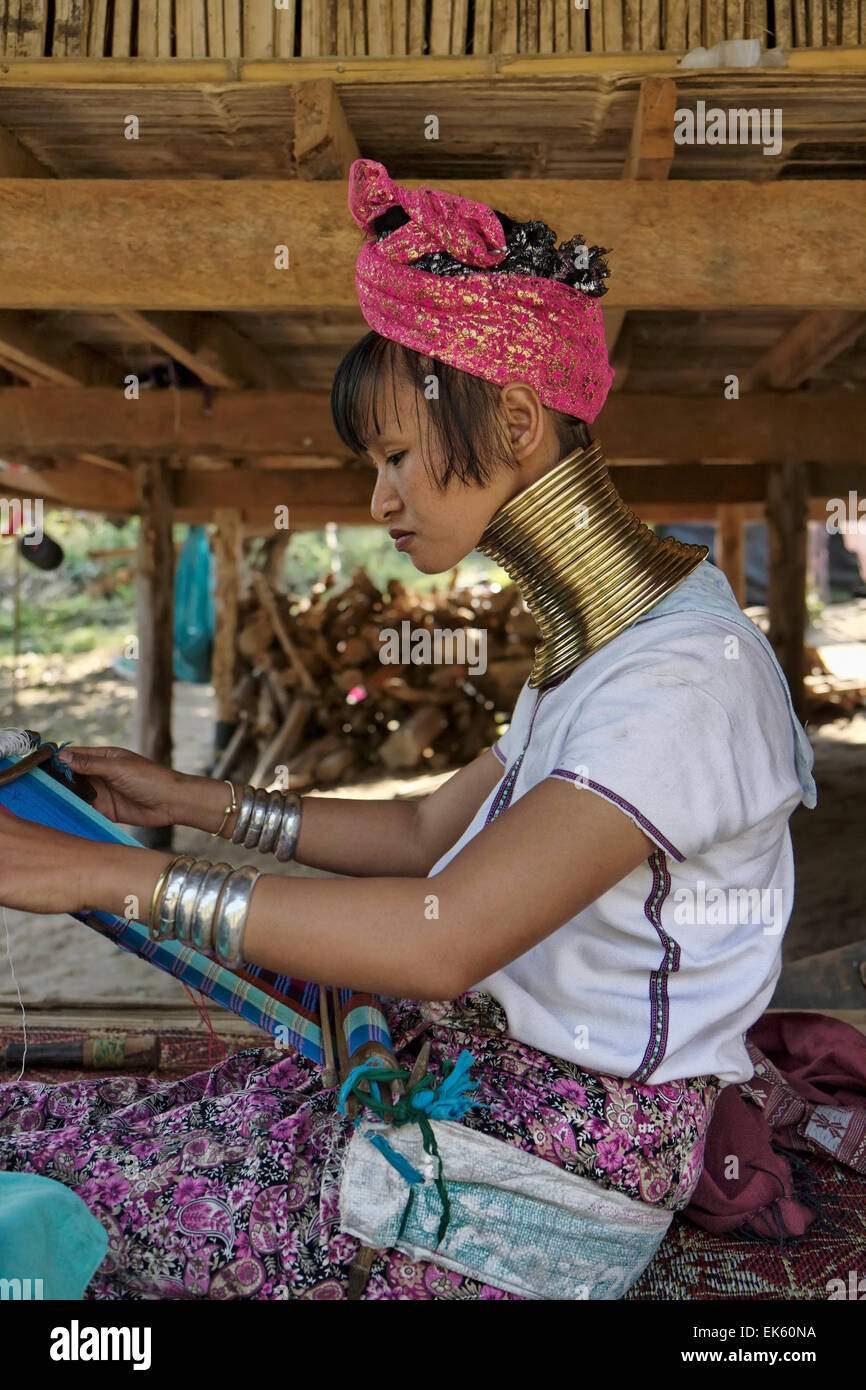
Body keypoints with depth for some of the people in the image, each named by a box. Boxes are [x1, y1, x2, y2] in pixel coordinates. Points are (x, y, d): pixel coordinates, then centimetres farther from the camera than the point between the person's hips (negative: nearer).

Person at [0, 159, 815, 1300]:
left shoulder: (688, 675, -24)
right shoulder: (598, 636, 9)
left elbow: (446, 936, -33)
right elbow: (434, 831, 15)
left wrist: (109, 873, -29)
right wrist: (192, 802, 11)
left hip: (568, 1142, -9)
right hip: (481, 1056, 9)